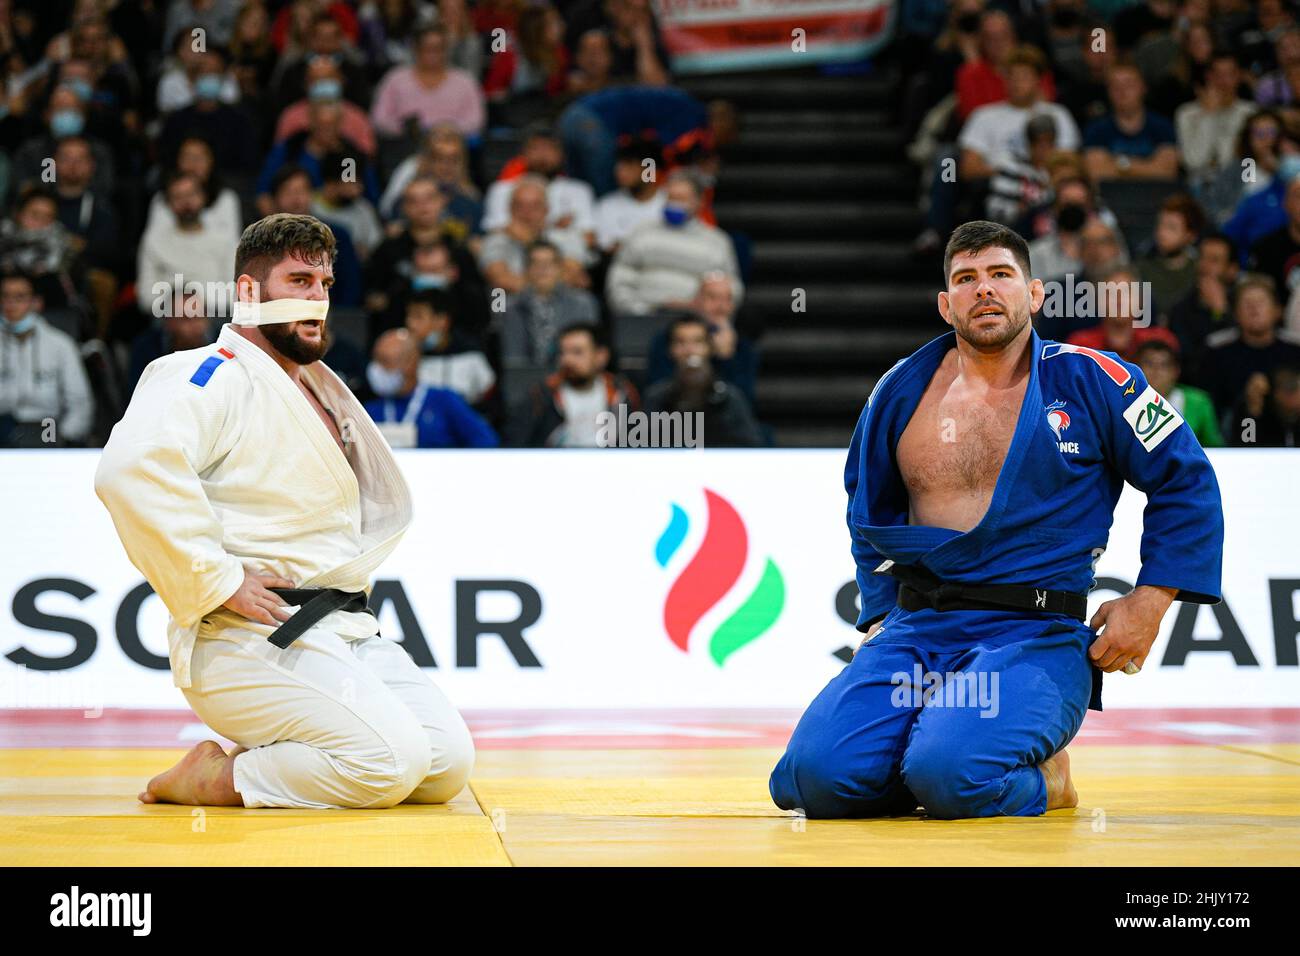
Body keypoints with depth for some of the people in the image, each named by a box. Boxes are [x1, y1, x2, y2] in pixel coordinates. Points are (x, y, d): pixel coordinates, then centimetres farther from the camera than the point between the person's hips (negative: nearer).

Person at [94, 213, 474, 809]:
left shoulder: (318, 390, 21)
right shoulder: (209, 378, -9)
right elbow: (131, 469, -29)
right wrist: (219, 582, -24)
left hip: (348, 634, 9)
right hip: (251, 641, -9)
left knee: (447, 764, -4)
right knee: (391, 760, -25)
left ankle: (270, 760, 10)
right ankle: (214, 779, -7)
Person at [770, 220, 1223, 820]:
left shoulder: (1090, 381, 1)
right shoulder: (900, 392, 11)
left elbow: (1187, 483, 7)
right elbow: (869, 509, 28)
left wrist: (1149, 604, 0)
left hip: (1038, 634, -4)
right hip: (917, 629, 4)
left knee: (950, 775, -31)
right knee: (819, 772, -20)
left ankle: (1041, 781, 3)